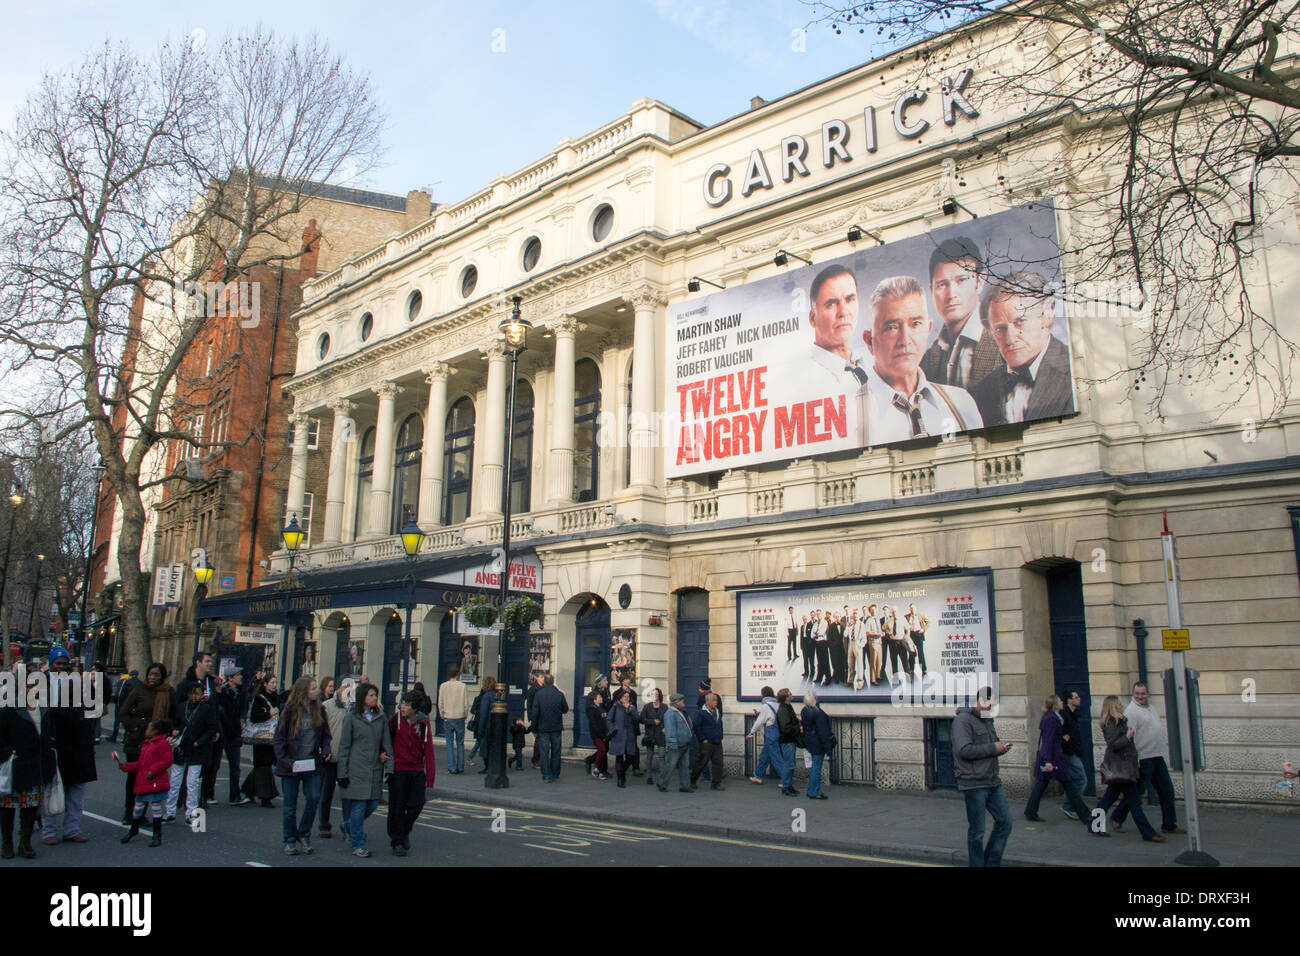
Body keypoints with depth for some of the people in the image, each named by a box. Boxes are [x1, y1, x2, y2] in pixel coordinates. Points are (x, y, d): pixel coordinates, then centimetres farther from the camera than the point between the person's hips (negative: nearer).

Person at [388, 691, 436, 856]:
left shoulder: (424, 722, 0)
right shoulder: (395, 720, -4)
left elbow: (428, 749, 2)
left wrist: (429, 774, -1)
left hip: (417, 770, 1)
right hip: (397, 770, -1)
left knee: (417, 804, -2)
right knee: (397, 807, 1)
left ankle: (404, 831, 25)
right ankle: (397, 842, 17)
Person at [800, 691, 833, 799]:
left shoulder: (804, 711, 5)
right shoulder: (817, 712, -20)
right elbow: (822, 730, -19)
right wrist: (827, 745, -15)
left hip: (810, 743, 8)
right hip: (817, 743, -8)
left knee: (814, 767, 17)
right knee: (817, 767, -2)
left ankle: (812, 791, 23)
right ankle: (814, 792, 2)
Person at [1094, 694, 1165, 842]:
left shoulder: (1119, 722, 16)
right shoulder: (1111, 724, -15)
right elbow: (1113, 744, -23)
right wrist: (1128, 737, -20)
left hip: (1120, 768, 10)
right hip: (1120, 768, -10)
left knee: (1110, 796, 13)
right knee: (1134, 800, -5)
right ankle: (1148, 833, -1)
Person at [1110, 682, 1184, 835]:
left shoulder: (1150, 707, 14)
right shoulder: (1131, 710, -14)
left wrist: (1166, 743, 20)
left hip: (1158, 757, 8)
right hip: (1143, 759, -8)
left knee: (1167, 791, 10)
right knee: (1137, 791, -1)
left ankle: (1169, 825, 19)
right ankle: (1117, 818, 14)